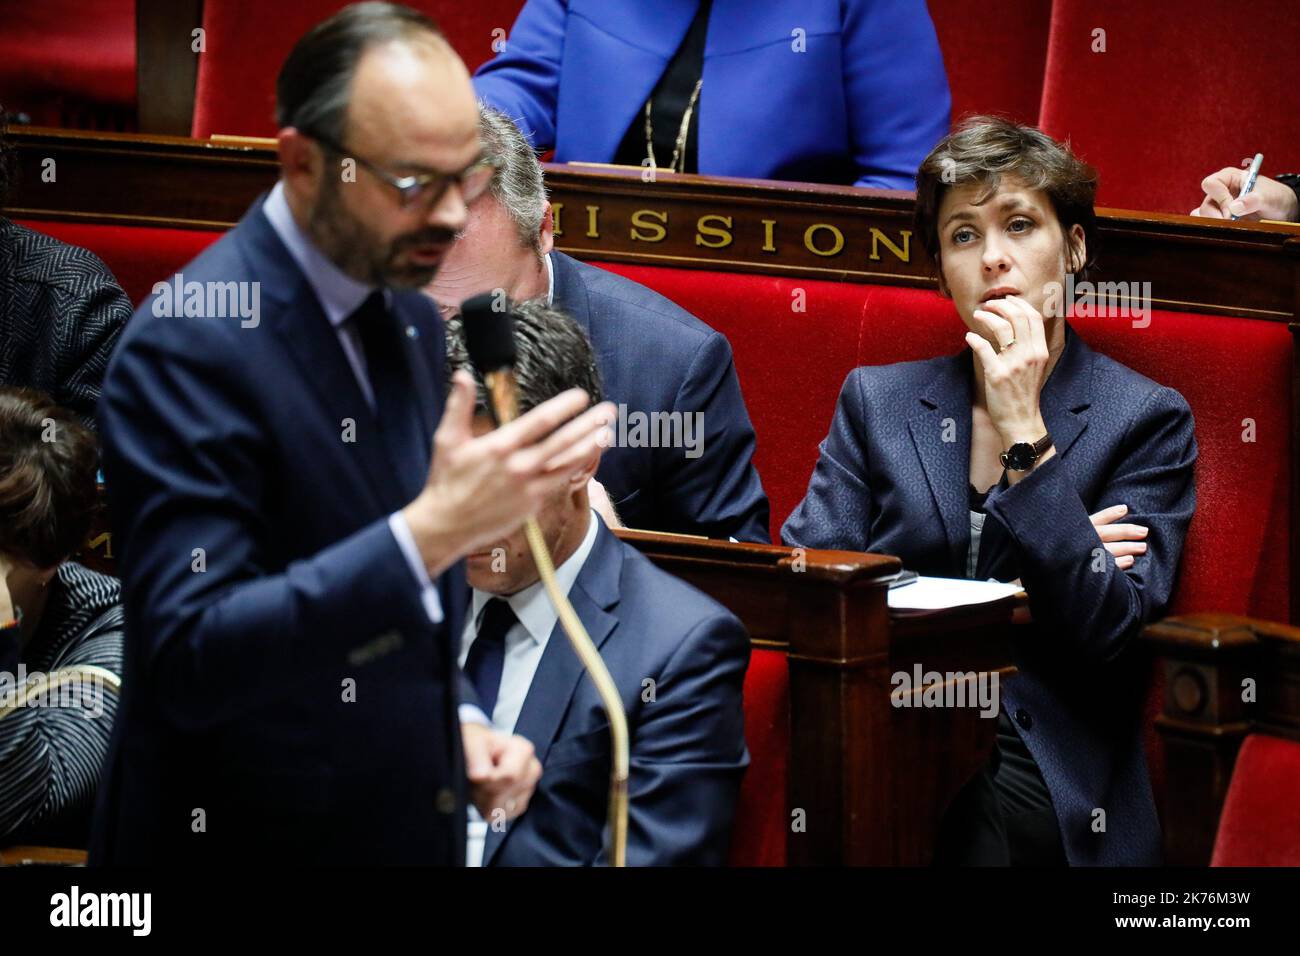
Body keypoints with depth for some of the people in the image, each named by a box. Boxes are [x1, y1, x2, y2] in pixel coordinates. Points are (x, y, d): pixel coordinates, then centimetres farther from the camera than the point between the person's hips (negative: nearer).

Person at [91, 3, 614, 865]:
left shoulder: (412, 320, 5)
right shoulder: (189, 345, -21)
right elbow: (192, 659, -28)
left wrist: (455, 720, 1)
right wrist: (430, 530, -35)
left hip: (405, 824, 7)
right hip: (243, 835, -7)